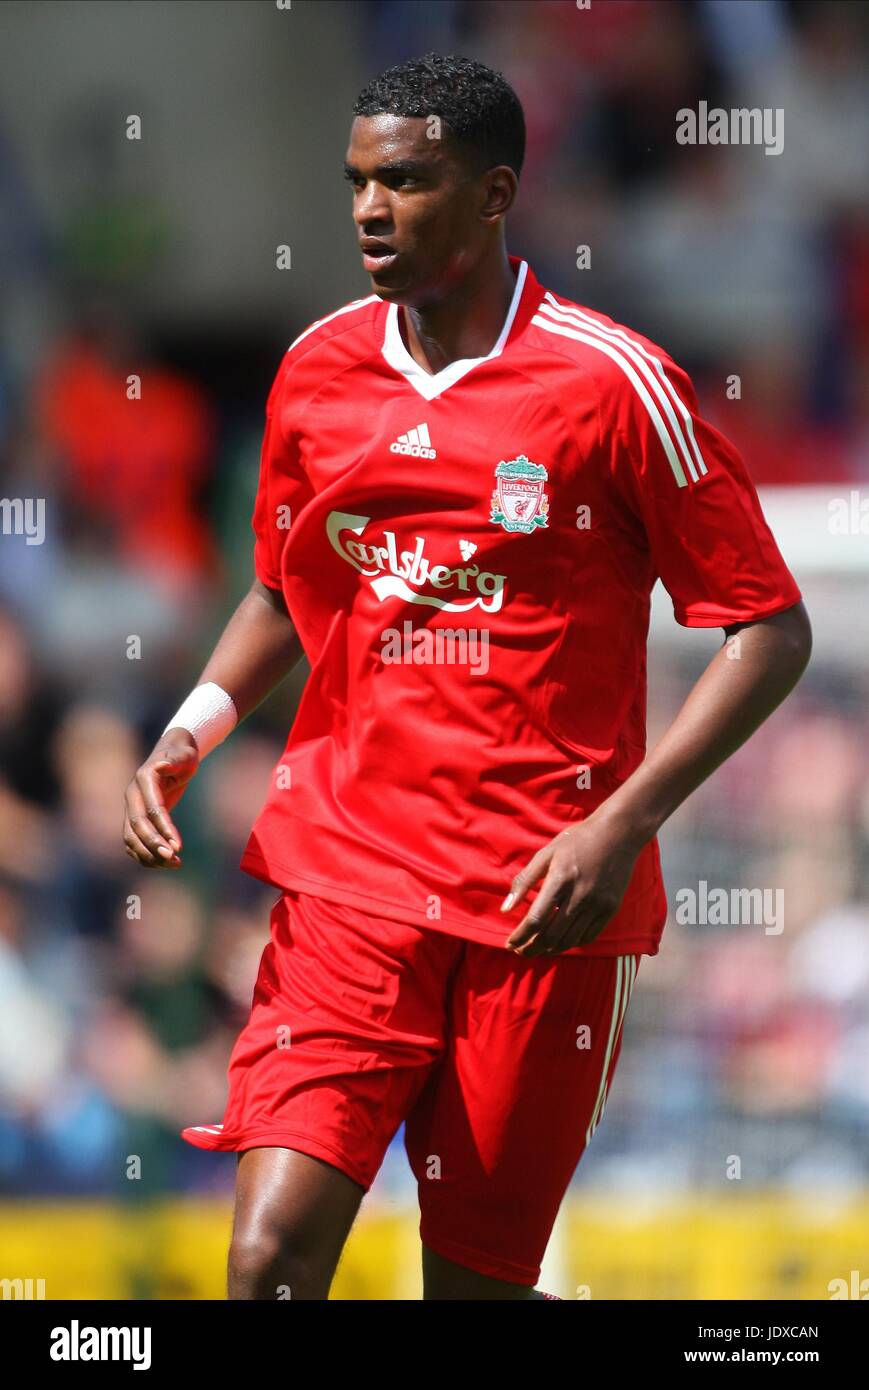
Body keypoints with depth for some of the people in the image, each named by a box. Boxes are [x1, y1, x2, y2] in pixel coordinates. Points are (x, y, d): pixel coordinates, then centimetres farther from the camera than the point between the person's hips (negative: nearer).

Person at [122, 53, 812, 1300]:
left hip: (548, 902, -3)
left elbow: (770, 631, -5)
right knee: (272, 1256, -14)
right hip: (348, 872, 3)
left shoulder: (612, 382, -8)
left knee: (476, 1280, 2)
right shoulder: (319, 369, 6)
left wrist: (620, 824, -15)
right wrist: (191, 734, 4)